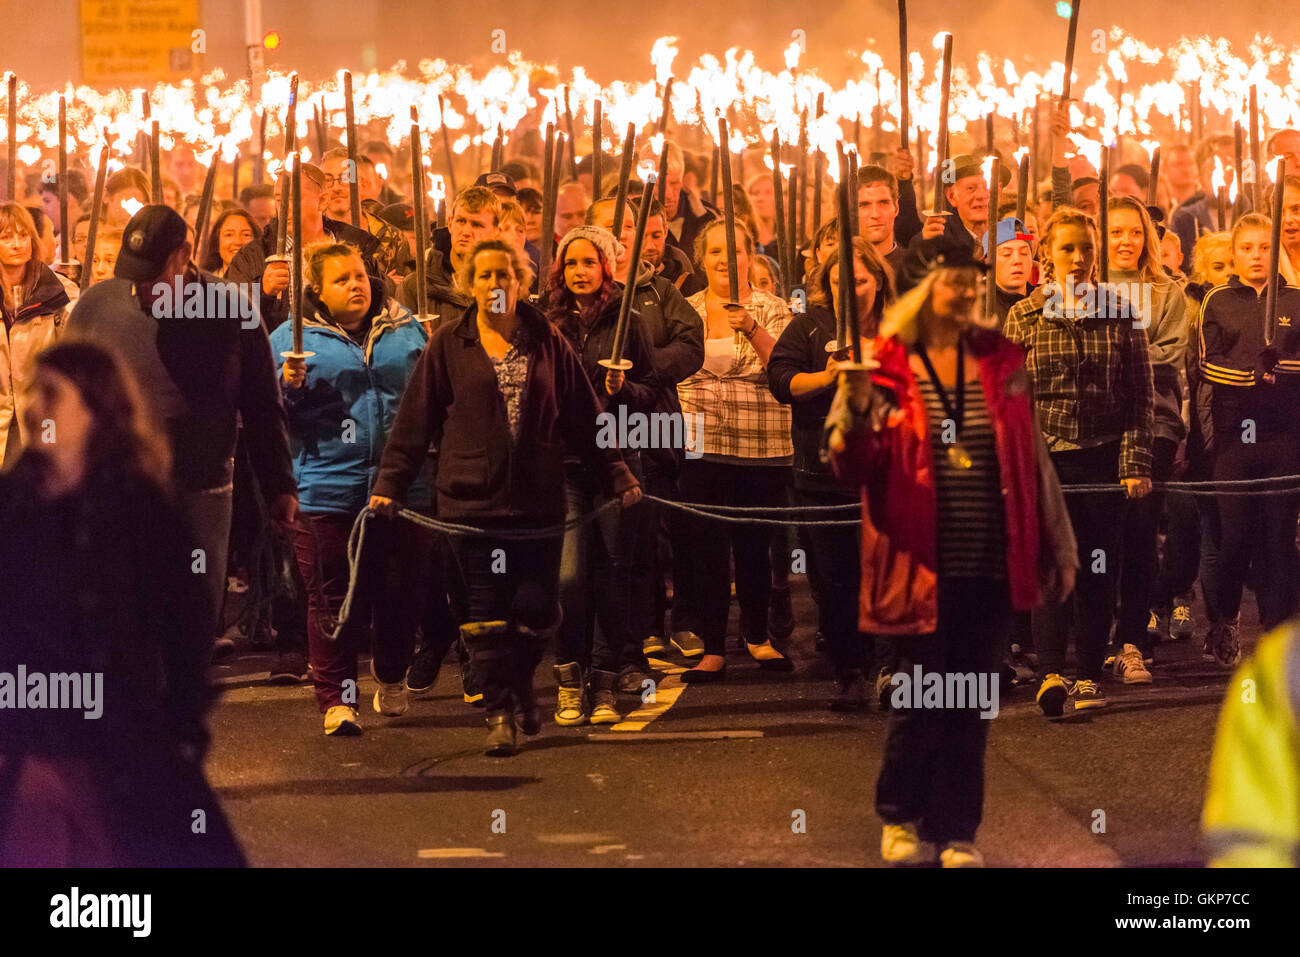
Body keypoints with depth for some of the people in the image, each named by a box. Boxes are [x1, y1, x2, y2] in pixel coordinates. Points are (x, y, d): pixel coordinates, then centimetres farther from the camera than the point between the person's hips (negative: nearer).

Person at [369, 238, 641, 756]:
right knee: (485, 611, -2)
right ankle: (500, 712, 5)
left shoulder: (547, 343, 7)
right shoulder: (448, 346, 4)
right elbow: (415, 421, 3)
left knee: (537, 609, 1)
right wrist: (389, 483, -3)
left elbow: (585, 417, 10)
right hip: (472, 500, -1)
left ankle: (521, 687, 27)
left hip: (538, 500, 1)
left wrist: (618, 476, 6)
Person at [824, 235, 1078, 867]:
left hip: (991, 567, 3)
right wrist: (856, 415, -26)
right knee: (920, 700, 2)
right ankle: (901, 816, 24)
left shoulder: (1000, 363, 7)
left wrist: (1058, 547, 12)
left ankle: (956, 830, 18)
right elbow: (853, 471, -6)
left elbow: (1033, 459, 12)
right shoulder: (886, 369, -3)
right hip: (923, 568, -3)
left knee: (971, 704, 7)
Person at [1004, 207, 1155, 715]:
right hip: (1045, 455, -1)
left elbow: (1141, 397, 5)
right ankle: (1050, 673, -20)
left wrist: (1136, 463, -3)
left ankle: (1090, 675, 12)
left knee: (1099, 567, 3)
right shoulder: (1023, 317, 5)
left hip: (1105, 457, 1)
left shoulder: (1120, 315, 6)